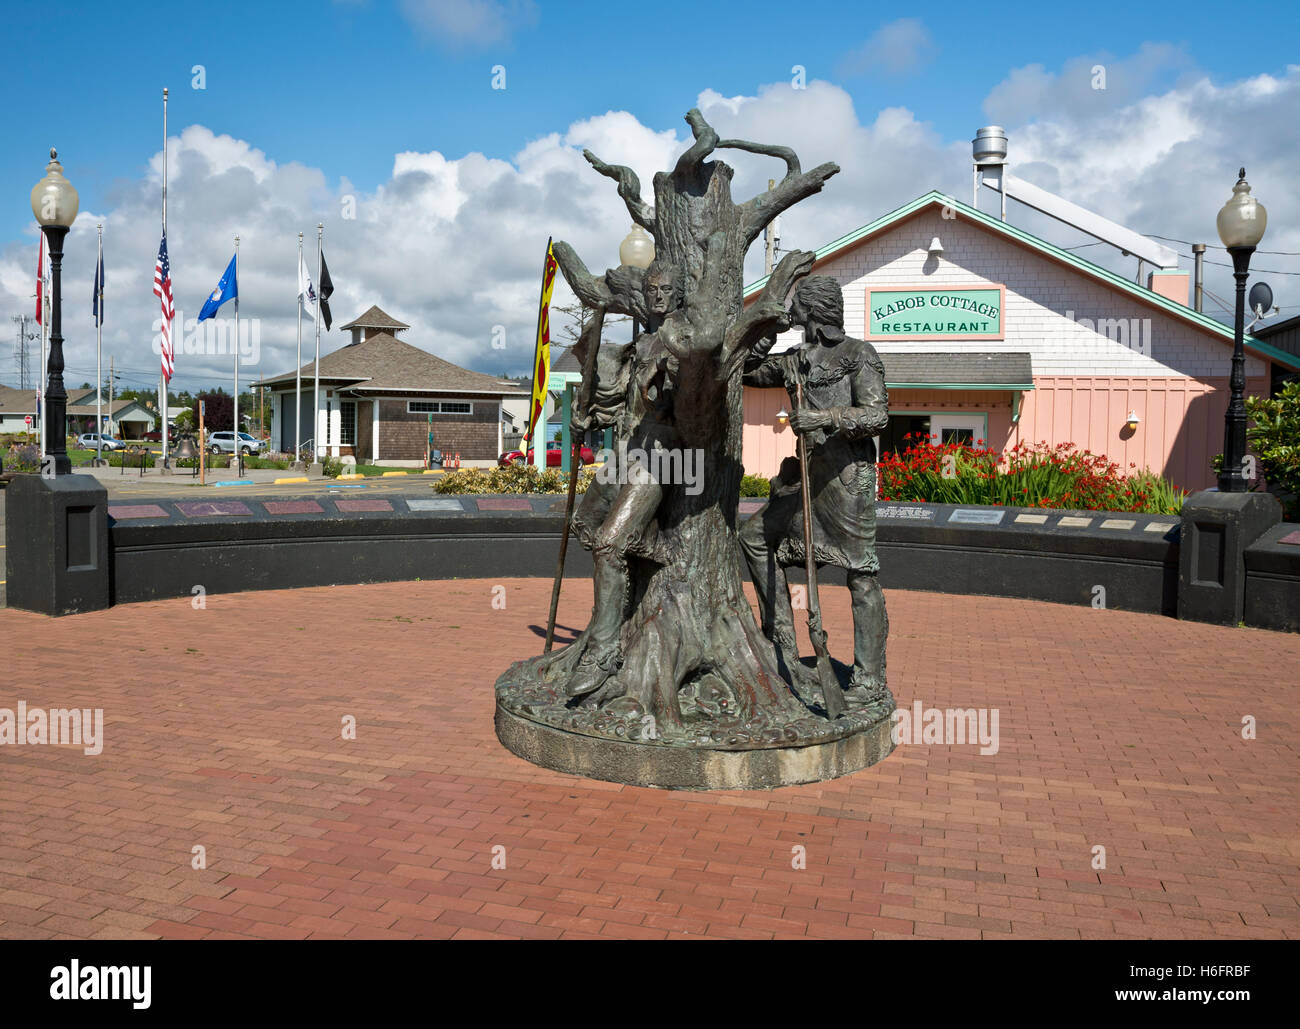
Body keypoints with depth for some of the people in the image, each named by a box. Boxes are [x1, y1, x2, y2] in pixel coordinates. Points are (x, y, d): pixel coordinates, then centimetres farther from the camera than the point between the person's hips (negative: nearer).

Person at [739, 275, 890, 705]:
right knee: (756, 538, 13)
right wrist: (765, 338, 11)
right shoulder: (796, 360, 16)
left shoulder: (859, 355, -5)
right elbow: (748, 371, 27)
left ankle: (870, 680, -1)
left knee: (861, 572, -6)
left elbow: (877, 416, -13)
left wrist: (825, 418, -25)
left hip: (847, 475, -8)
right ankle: (782, 643, 20)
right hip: (807, 472, 9)